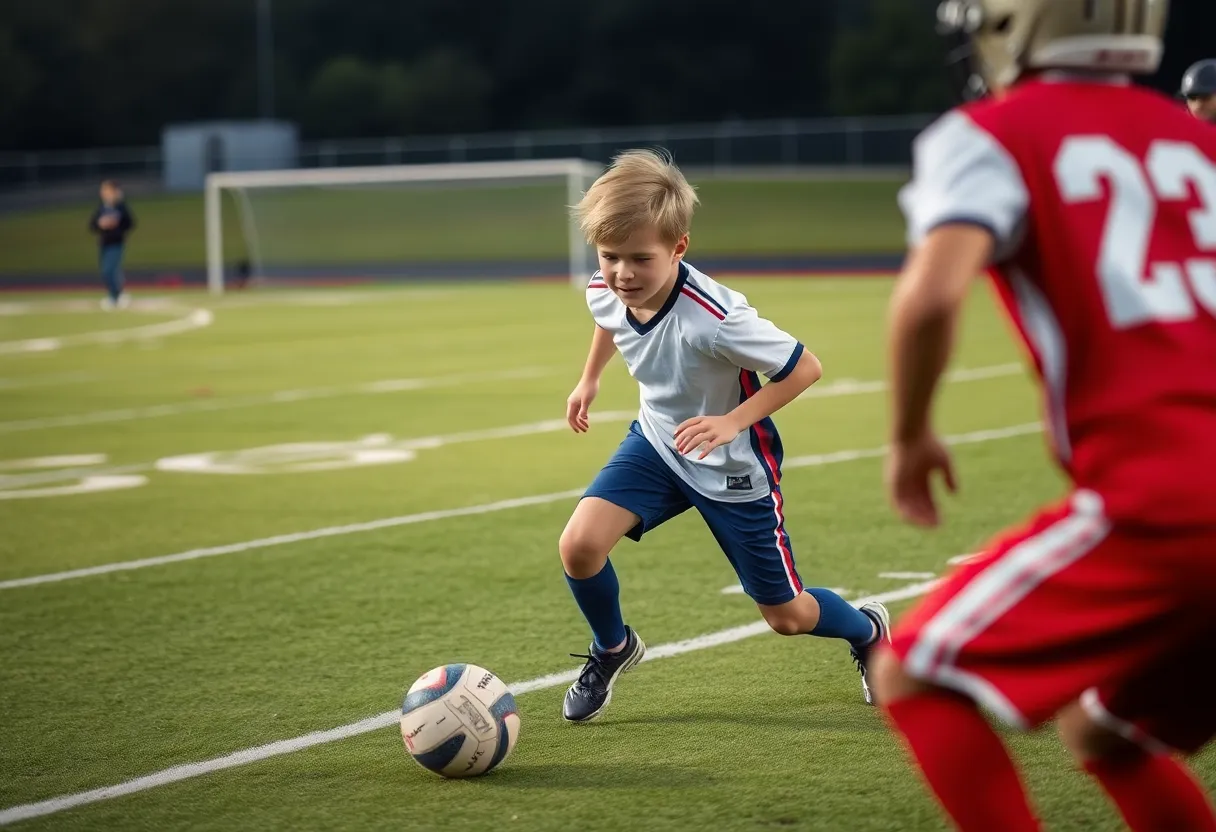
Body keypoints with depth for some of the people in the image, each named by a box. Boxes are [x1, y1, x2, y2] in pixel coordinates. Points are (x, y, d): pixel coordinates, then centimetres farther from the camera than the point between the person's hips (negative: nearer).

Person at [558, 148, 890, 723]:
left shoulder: (715, 318, -37)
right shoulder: (603, 293, -17)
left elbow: (805, 368, -27)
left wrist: (732, 422, -33)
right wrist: (590, 378, 21)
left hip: (733, 469, -5)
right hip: (656, 443, 5)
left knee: (787, 616, 7)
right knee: (579, 545, -19)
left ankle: (868, 632, 43)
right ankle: (611, 649, 12)